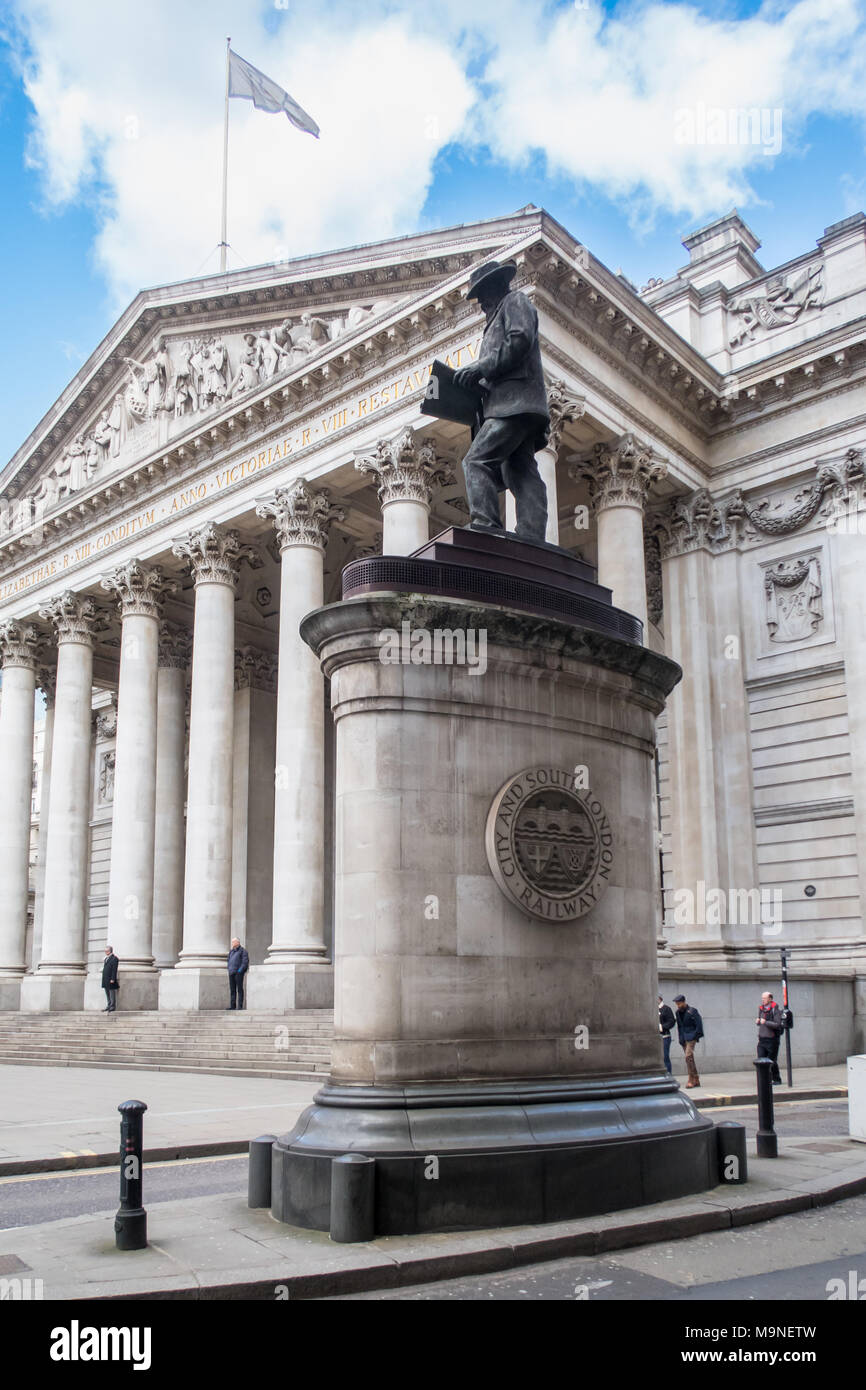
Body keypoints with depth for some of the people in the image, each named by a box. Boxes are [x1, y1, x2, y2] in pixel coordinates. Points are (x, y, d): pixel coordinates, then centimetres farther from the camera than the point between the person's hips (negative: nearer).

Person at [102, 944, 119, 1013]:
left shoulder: (114, 958, -9)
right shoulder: (105, 959, 18)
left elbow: (114, 970, -14)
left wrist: (112, 979, -20)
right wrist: (104, 979, 15)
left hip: (111, 980, -9)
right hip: (105, 980, 9)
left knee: (112, 995, -4)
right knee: (107, 994, 14)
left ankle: (112, 1006, -2)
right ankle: (109, 1006, 20)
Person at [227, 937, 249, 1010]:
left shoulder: (242, 951, -2)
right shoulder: (231, 952, 20)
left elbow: (245, 961, -9)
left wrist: (240, 970, -15)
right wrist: (229, 969, 14)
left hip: (238, 973, -7)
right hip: (231, 973, 7)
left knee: (239, 989, -6)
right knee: (232, 990, 6)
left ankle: (240, 1006, -5)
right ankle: (232, 1006, 8)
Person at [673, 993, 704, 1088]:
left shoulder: (692, 1011, -11)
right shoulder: (678, 1012, 9)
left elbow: (699, 1024, -8)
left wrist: (696, 1036, -8)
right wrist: (680, 1038, 12)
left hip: (691, 1038, -7)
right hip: (683, 1039, 7)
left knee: (688, 1057, -17)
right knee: (690, 1059, 8)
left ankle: (691, 1080, -15)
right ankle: (696, 1080, 15)